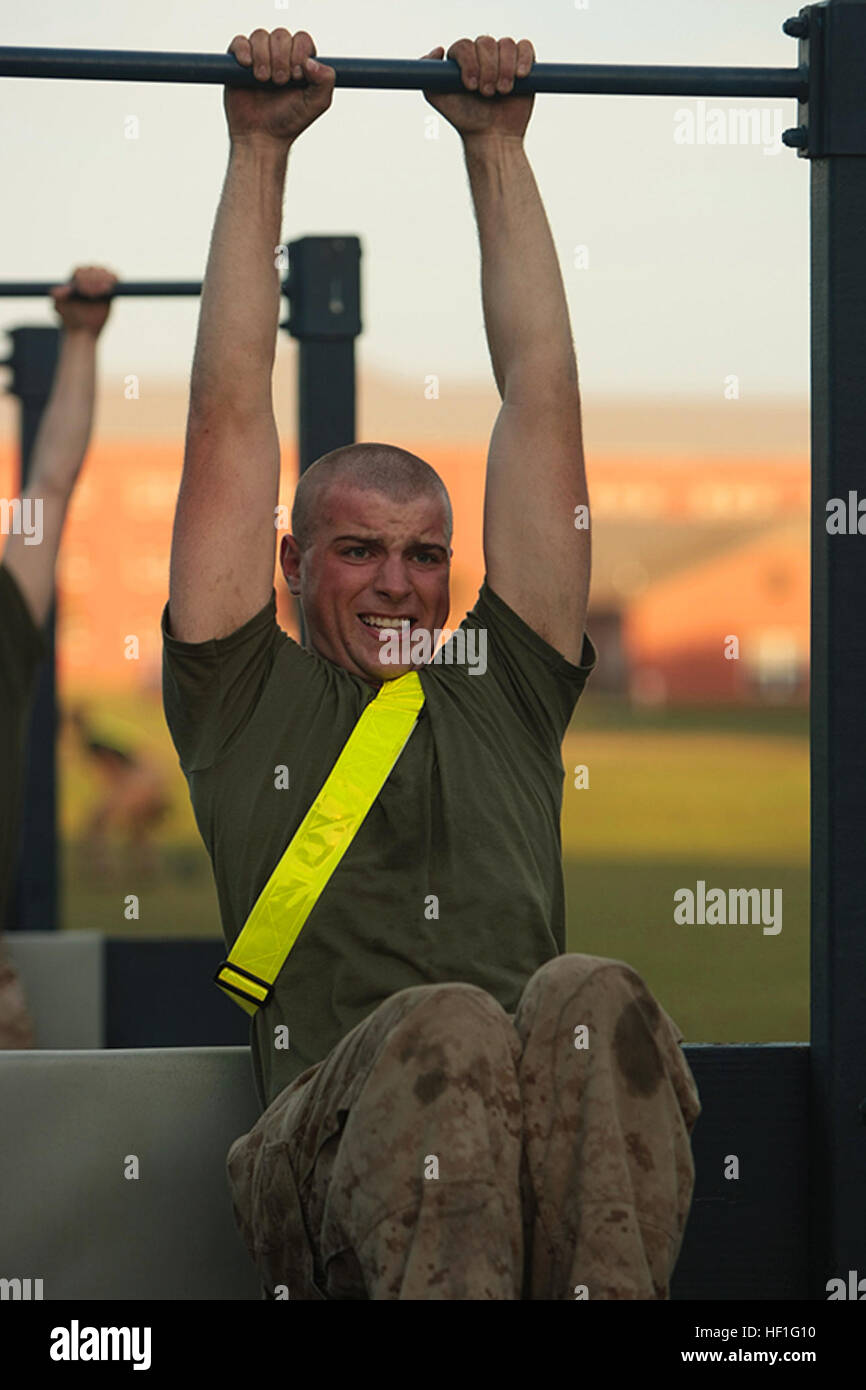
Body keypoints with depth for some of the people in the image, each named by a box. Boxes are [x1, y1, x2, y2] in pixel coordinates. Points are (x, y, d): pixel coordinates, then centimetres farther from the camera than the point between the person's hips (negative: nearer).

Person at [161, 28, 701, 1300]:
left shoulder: (503, 692, 31)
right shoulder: (246, 700, 26)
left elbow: (542, 398, 32)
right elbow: (230, 416, 25)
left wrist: (498, 147, 36)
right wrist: (260, 154, 29)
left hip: (538, 1160, 2)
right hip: (328, 1139, -2)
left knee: (592, 1006, -35)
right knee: (444, 1035, -39)